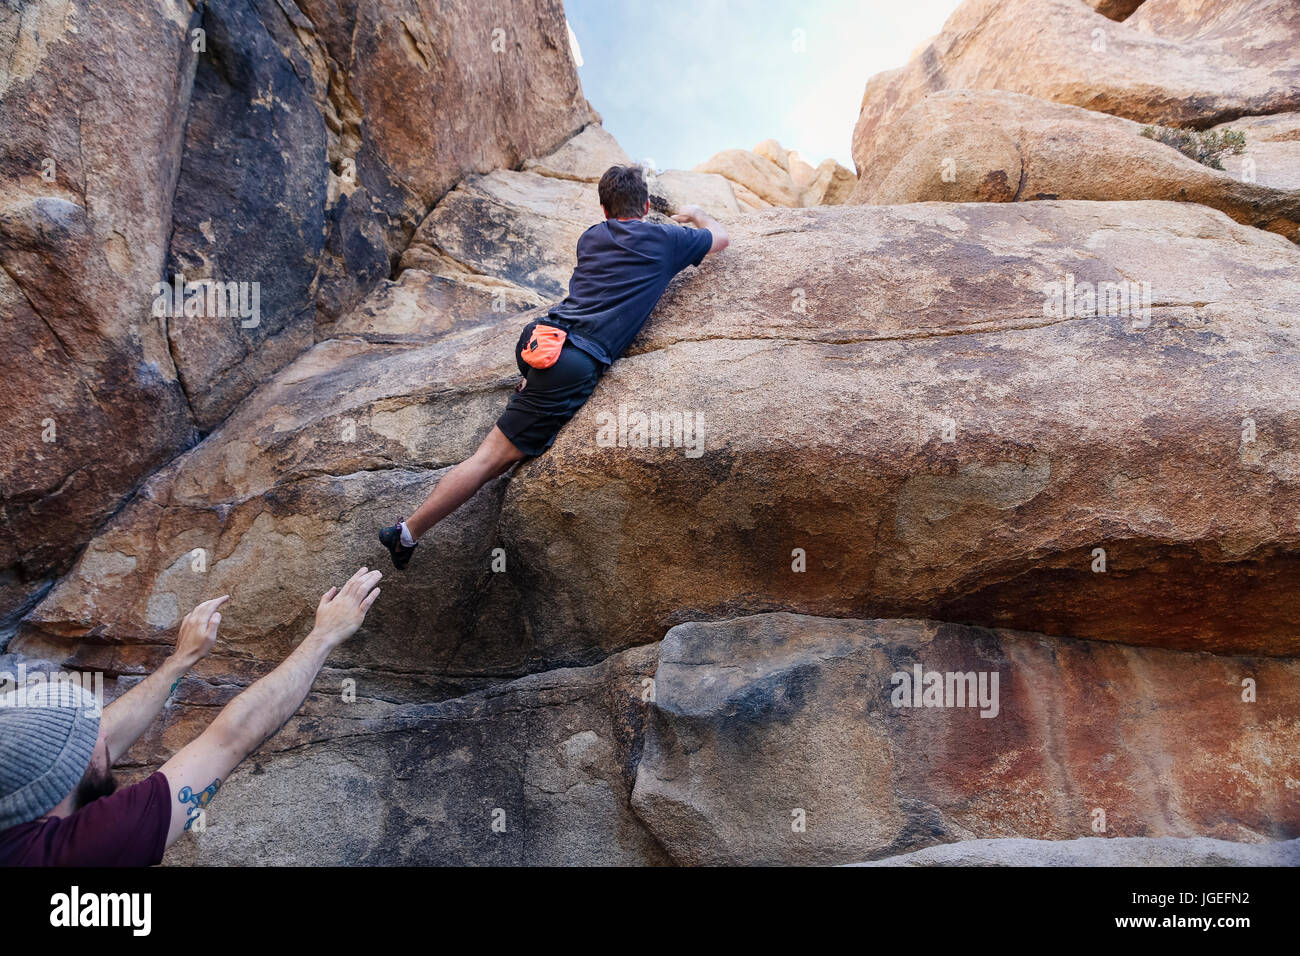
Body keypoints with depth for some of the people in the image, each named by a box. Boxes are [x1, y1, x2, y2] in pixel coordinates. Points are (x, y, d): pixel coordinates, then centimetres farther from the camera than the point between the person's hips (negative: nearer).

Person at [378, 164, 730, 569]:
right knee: (491, 458, -6)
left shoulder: (591, 237, 22)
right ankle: (408, 533, -5)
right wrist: (696, 213, 49)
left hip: (535, 338, 6)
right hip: (573, 364, -6)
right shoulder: (664, 240, 10)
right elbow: (721, 237, 31)